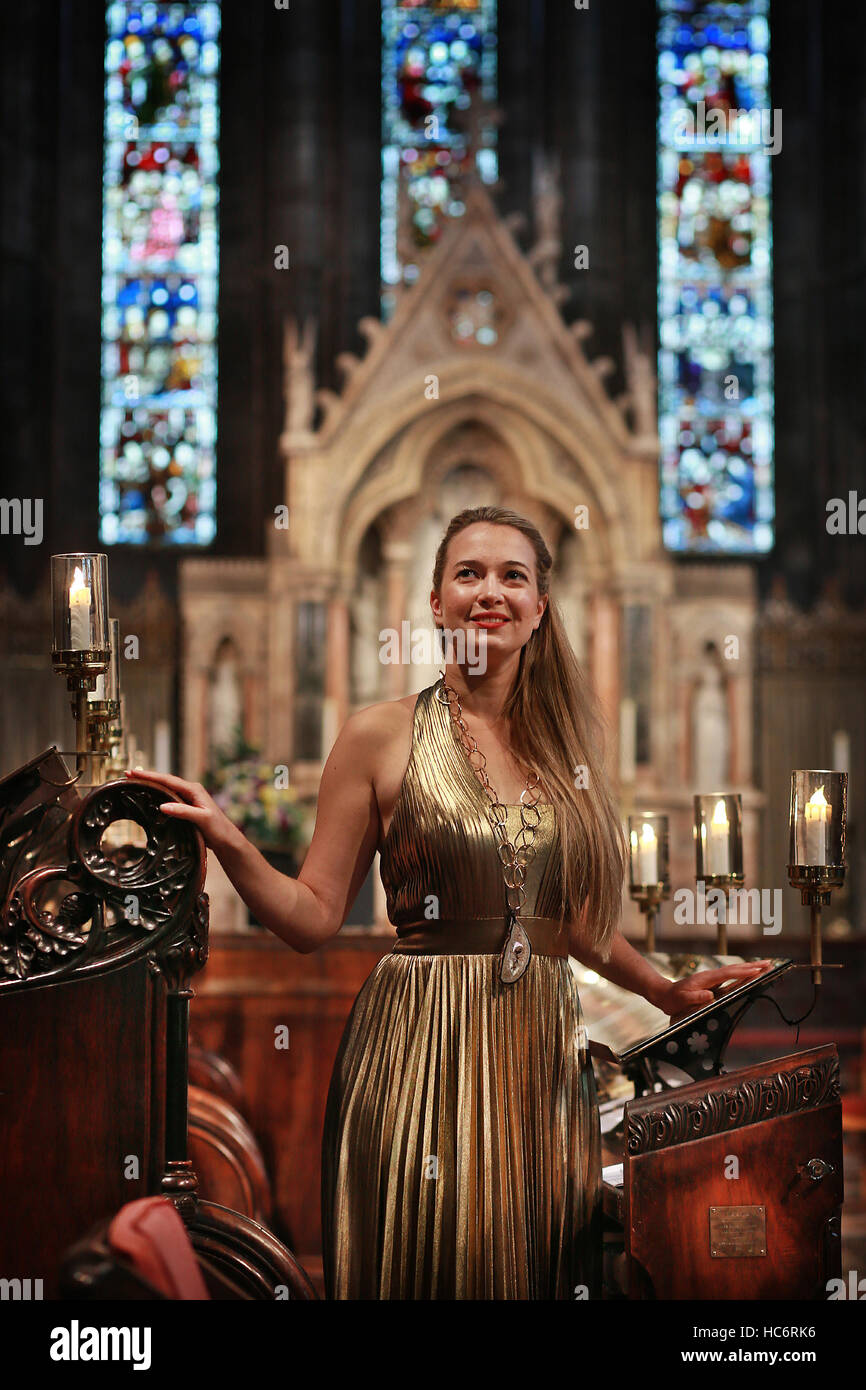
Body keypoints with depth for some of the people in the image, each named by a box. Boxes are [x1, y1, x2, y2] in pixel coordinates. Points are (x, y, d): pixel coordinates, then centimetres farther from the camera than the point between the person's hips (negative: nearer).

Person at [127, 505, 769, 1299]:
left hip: (545, 1054, 4)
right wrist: (229, 844, -14)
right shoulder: (382, 736, 0)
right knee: (425, 1266, 0)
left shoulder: (564, 742, 10)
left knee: (542, 1269, 6)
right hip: (420, 1049, -3)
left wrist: (668, 993, 17)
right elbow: (313, 916, -1)